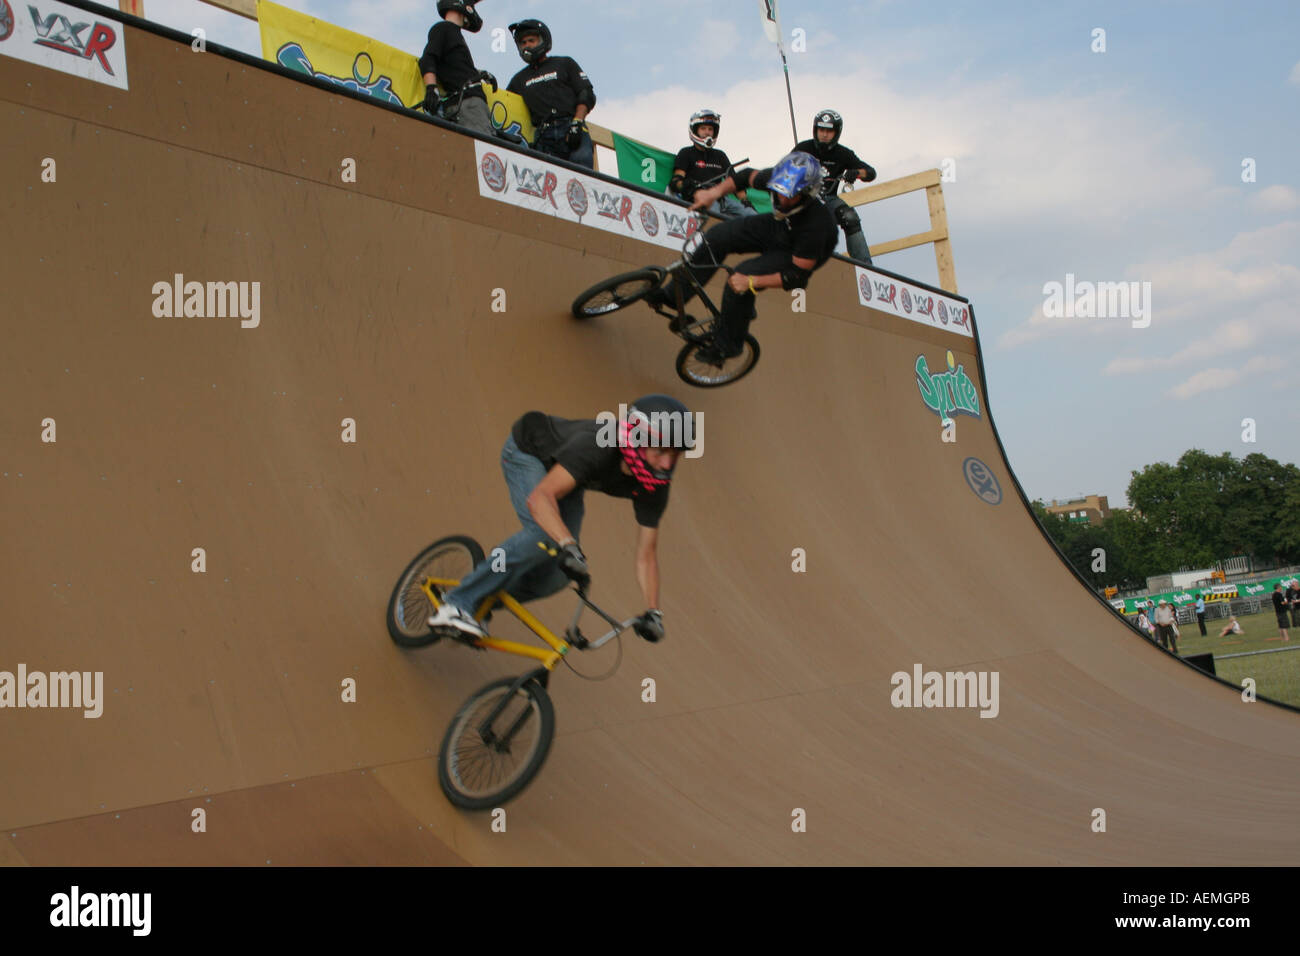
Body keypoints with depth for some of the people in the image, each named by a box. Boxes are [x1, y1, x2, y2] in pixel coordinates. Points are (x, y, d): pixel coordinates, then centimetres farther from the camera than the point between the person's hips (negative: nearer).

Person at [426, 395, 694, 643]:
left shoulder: (654, 486, -24)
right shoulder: (597, 445, -43)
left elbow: (646, 554, -16)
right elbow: (539, 498, -51)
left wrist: (653, 612, -26)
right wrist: (570, 547, -63)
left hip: (561, 468, 6)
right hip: (528, 451, -6)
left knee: (559, 574, -8)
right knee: (545, 536, -31)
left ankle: (483, 600, 14)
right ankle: (456, 604, -23)